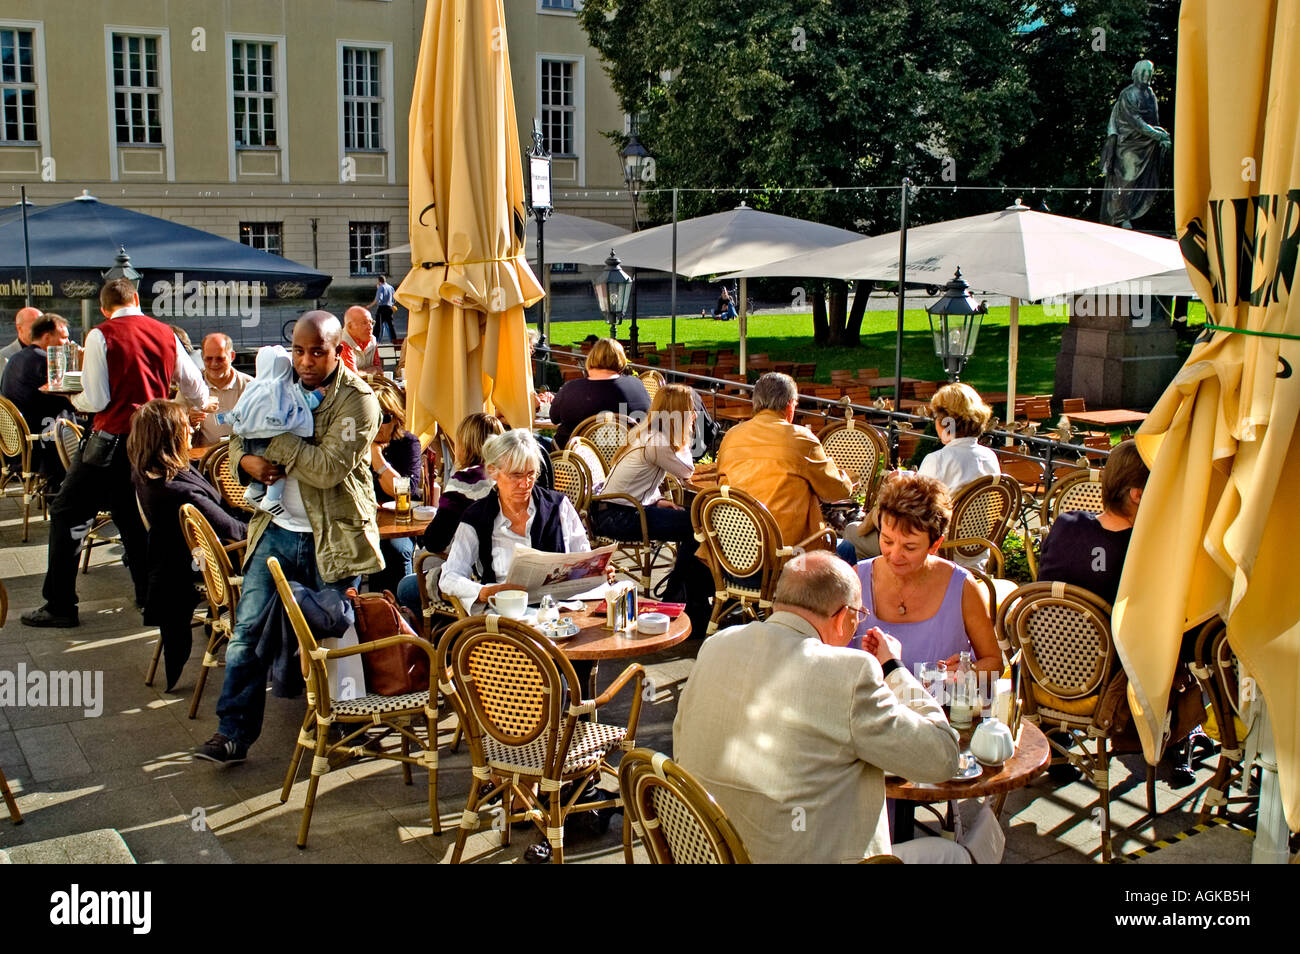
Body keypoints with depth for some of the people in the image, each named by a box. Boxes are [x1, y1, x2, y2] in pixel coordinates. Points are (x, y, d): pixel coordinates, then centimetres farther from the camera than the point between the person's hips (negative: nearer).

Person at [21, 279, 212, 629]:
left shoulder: (101, 336, -9)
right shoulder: (166, 334, 6)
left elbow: (95, 401, -12)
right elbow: (196, 389, 15)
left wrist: (72, 397, 9)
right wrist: (200, 407, 37)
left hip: (112, 439, -5)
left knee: (68, 514, 4)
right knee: (130, 513, 20)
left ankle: (60, 605, 3)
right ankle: (149, 593, 19)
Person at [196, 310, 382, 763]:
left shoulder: (358, 400, -12)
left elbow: (328, 468, -23)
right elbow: (240, 436, 16)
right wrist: (248, 459, -8)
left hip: (333, 539, -5)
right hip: (277, 530, 5)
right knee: (248, 629, 2)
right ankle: (234, 733, 10)